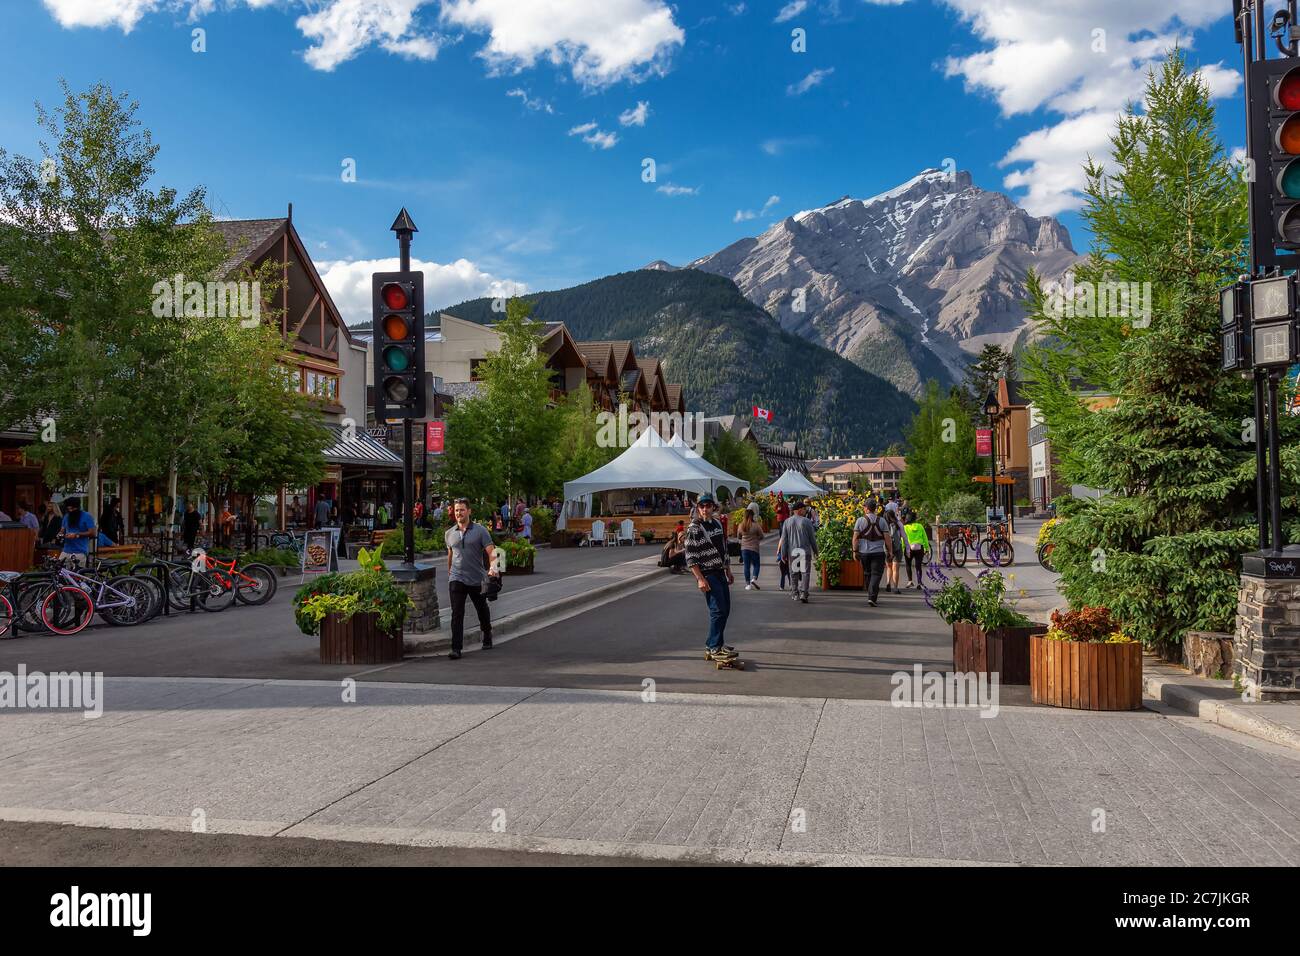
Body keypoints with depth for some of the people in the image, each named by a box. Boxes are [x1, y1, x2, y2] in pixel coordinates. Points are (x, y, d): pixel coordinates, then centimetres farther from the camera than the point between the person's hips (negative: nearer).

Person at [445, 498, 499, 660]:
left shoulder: (480, 530, -4)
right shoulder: (449, 533, 7)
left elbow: (491, 551, -11)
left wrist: (493, 567, -28)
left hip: (477, 579, -1)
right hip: (457, 579, 1)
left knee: (482, 610, 16)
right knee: (457, 614, -9)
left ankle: (487, 638, 40)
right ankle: (456, 649, -11)